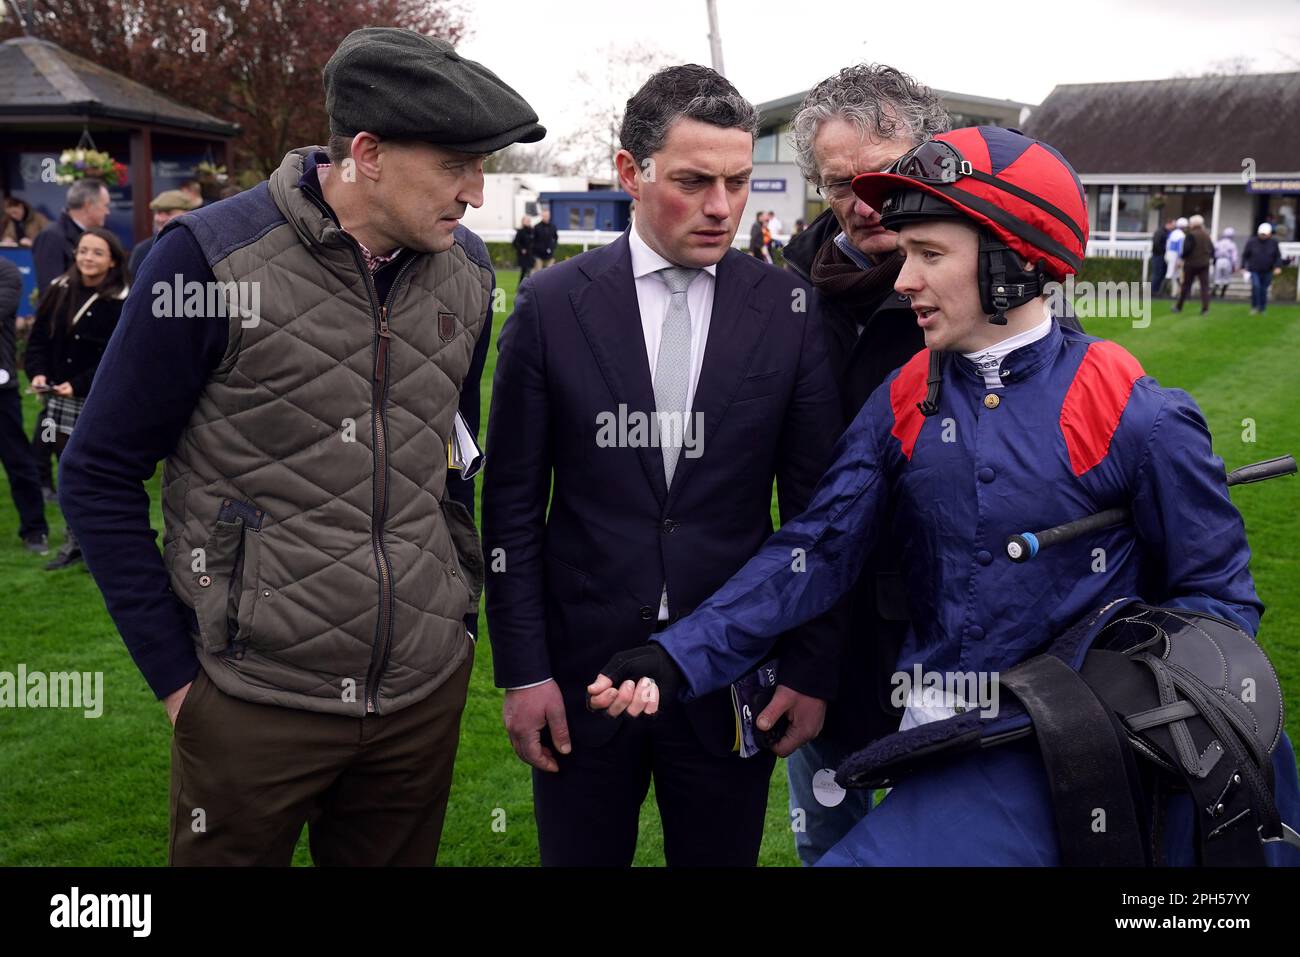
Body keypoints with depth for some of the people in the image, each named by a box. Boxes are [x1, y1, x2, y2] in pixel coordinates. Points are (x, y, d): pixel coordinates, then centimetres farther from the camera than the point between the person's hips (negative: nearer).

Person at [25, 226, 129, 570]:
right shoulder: (59, 290, 5)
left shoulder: (121, 303, -9)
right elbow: (39, 338, 8)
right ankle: (75, 541, 23)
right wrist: (37, 372, -10)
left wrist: (78, 385, -20)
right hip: (61, 399, 5)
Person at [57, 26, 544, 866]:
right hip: (255, 701, -3)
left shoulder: (467, 271, 2)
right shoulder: (211, 258, -12)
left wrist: (461, 609, 11)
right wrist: (174, 673, -6)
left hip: (427, 691, 4)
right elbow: (101, 475, -6)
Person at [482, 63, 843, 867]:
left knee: (721, 854, 15)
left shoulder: (789, 309, -3)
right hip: (583, 665, 0)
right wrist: (522, 670, -3)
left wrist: (812, 667, -1)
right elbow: (513, 504, -1)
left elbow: (816, 505, 0)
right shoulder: (552, 305, -4)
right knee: (579, 851, 15)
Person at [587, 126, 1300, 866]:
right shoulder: (906, 401, 0)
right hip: (947, 745, 4)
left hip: (1076, 755, -4)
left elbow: (1217, 595, -3)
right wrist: (681, 658, -13)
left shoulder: (1138, 418, -11)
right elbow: (816, 551, -3)